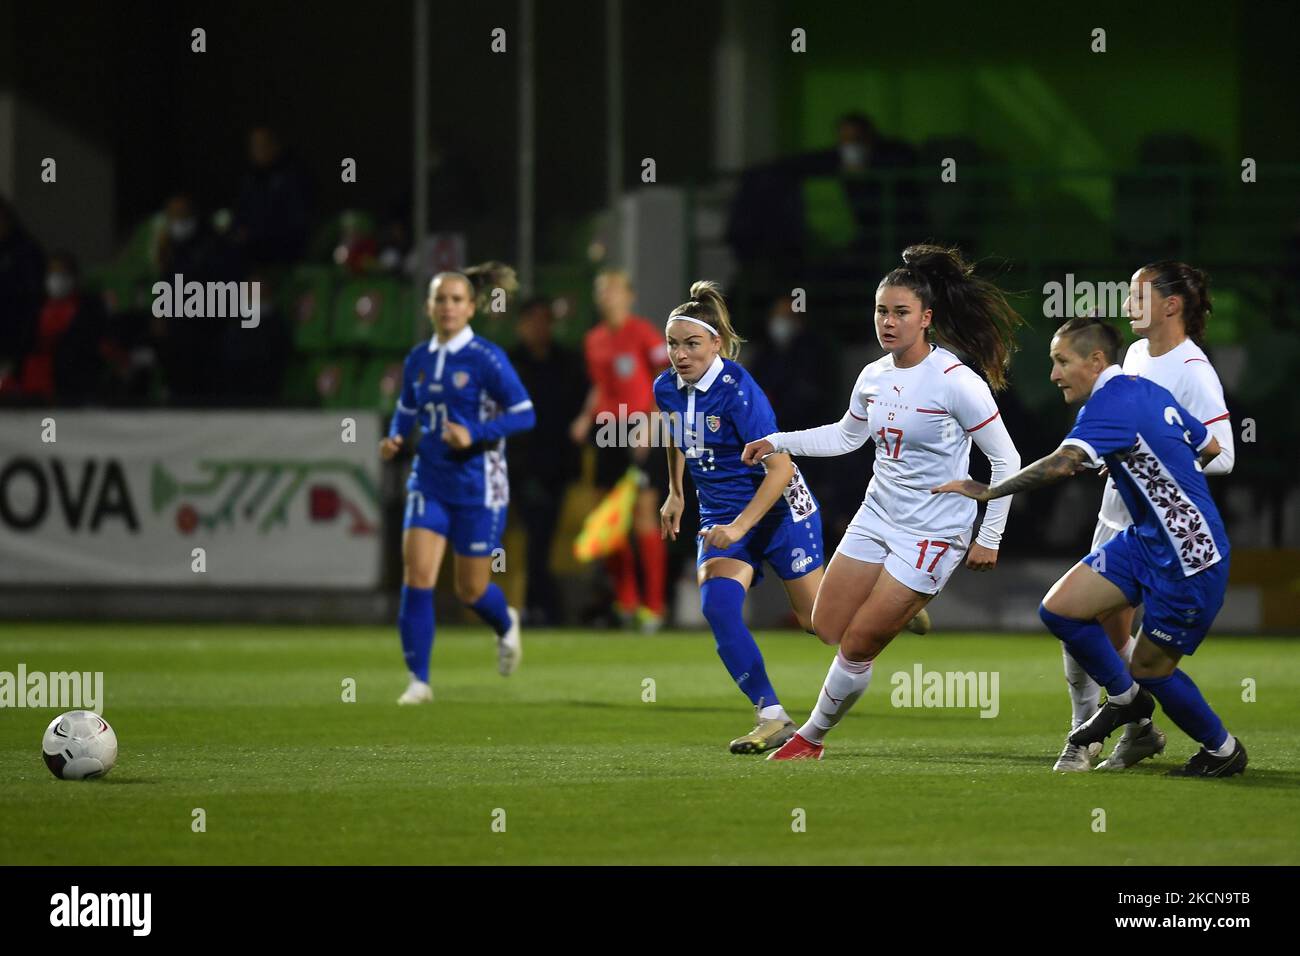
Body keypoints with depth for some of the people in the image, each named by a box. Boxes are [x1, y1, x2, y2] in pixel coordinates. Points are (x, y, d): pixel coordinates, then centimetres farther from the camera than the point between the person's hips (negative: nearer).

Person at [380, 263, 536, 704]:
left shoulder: (486, 359, -11)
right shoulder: (418, 360, 4)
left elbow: (524, 414, -11)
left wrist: (475, 435, -22)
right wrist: (394, 439, 0)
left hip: (478, 488, -4)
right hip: (430, 483, 4)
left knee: (471, 589, 7)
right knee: (416, 577, -11)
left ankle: (506, 626, 43)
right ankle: (419, 680, -5)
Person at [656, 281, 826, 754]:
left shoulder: (737, 390, -25)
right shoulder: (667, 389, -3)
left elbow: (781, 467, -27)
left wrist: (740, 526, -32)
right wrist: (675, 494, 24)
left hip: (779, 509, -6)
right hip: (719, 515, 6)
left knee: (817, 622, 4)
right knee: (717, 606, -20)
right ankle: (772, 718, -16)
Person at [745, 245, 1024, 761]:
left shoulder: (955, 381, -18)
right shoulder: (873, 377, 2)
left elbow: (1006, 460, -12)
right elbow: (845, 436, 23)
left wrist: (989, 539, -11)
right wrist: (777, 442, 13)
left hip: (934, 533, -7)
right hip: (877, 518, 7)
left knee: (858, 645, -5)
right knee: (826, 628, 5)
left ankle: (812, 736, 15)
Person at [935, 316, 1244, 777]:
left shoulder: (1113, 402, -21)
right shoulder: (1147, 391, 7)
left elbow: (1063, 463, -35)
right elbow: (1210, 447, 18)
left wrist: (988, 491, -29)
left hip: (1188, 558, -9)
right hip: (1146, 538, 9)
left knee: (1151, 669, 2)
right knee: (1059, 608, 0)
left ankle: (1223, 750, 25)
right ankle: (1125, 698, 22)